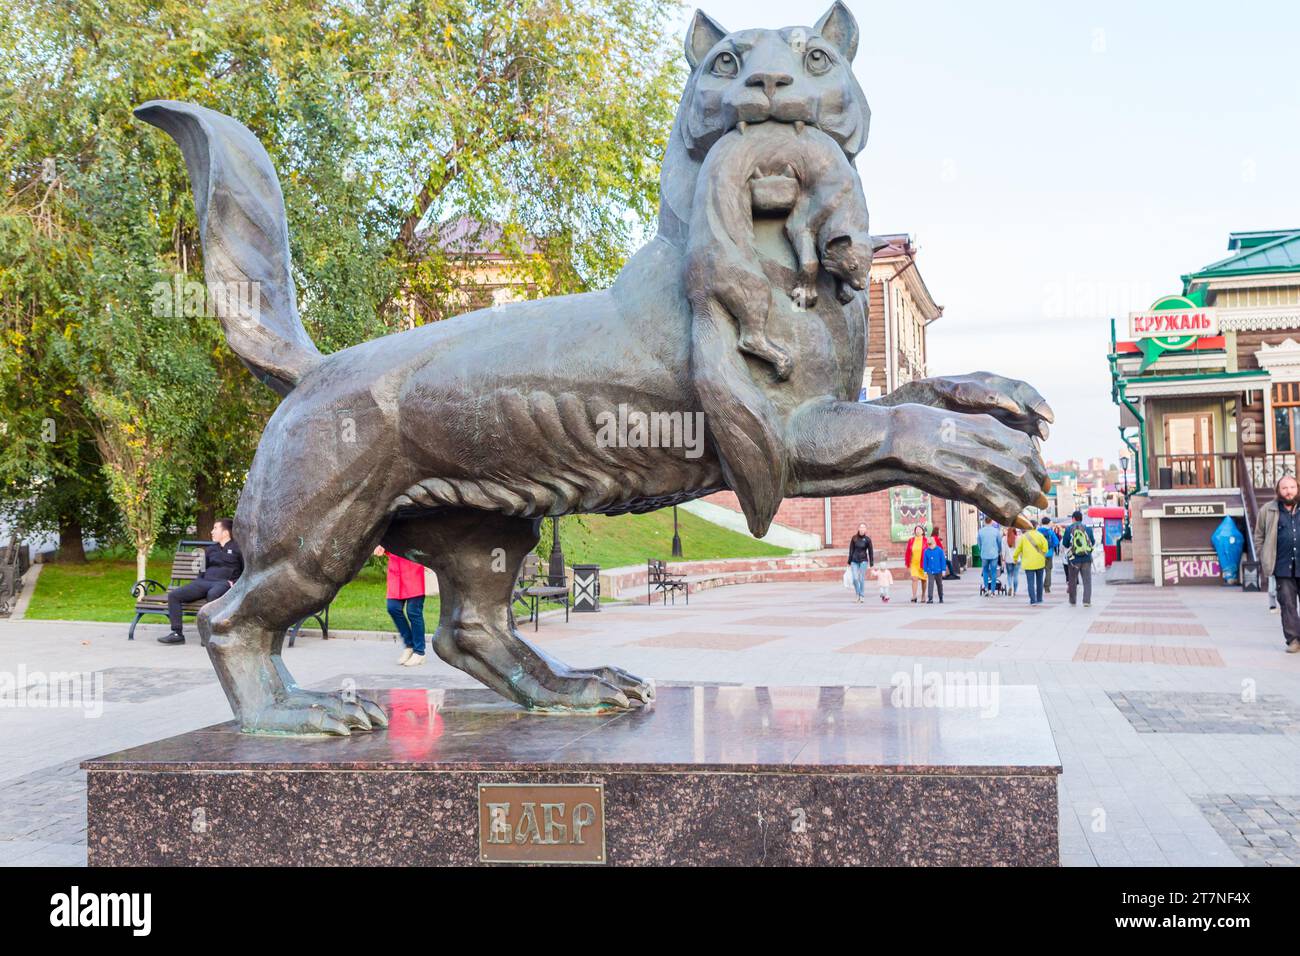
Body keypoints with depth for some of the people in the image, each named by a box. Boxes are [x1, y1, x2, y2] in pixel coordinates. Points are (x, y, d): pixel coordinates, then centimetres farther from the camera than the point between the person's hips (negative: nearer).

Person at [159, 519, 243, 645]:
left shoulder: (237, 549, 9)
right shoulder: (210, 549, 28)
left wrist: (235, 583, -12)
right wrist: (198, 582, 10)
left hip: (224, 583, -6)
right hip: (205, 582, 6)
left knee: (213, 594, -43)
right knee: (173, 595, -13)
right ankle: (177, 633, -14)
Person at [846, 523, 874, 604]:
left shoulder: (867, 539, -1)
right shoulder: (854, 538, 2)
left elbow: (870, 552, 2)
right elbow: (851, 551, 5)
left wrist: (871, 564, 1)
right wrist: (849, 562, 4)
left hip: (863, 561, -1)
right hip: (854, 561, 1)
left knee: (861, 579, -3)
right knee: (855, 579, -6)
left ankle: (861, 596, 8)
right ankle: (858, 594, 15)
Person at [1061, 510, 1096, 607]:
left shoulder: (1069, 529, -4)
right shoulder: (1087, 529, 1)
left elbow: (1065, 544, -1)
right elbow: (1093, 543, 10)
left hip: (1074, 559, -1)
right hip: (1086, 559, 1)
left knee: (1072, 581, 11)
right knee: (1087, 581, 3)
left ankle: (1072, 602, 19)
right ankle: (1087, 601, -6)